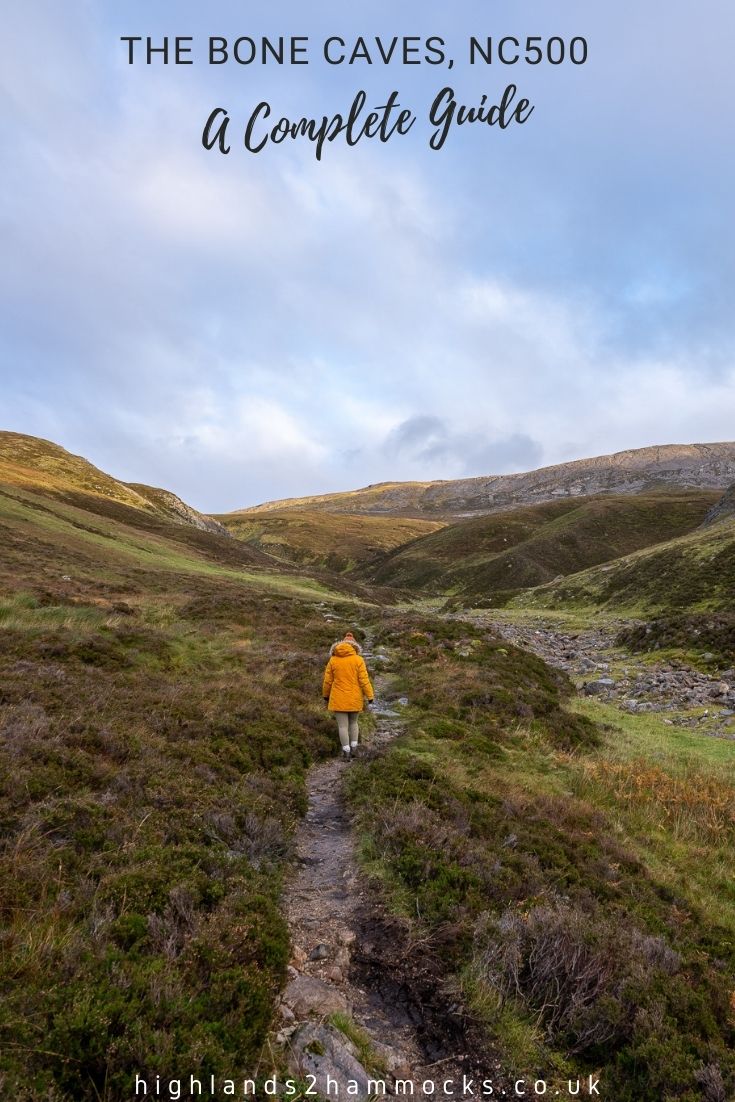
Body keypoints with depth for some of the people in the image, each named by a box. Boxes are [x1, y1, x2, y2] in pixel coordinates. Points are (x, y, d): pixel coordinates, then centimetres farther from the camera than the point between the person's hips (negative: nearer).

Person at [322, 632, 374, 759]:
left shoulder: (333, 659, -3)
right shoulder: (358, 659, -8)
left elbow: (327, 680, 2)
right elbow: (364, 680, -11)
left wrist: (326, 694, 16)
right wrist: (370, 696, -5)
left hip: (338, 699, 0)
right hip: (354, 699, 1)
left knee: (342, 725, 5)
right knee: (353, 722, 20)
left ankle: (347, 753, 7)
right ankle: (353, 748, 19)